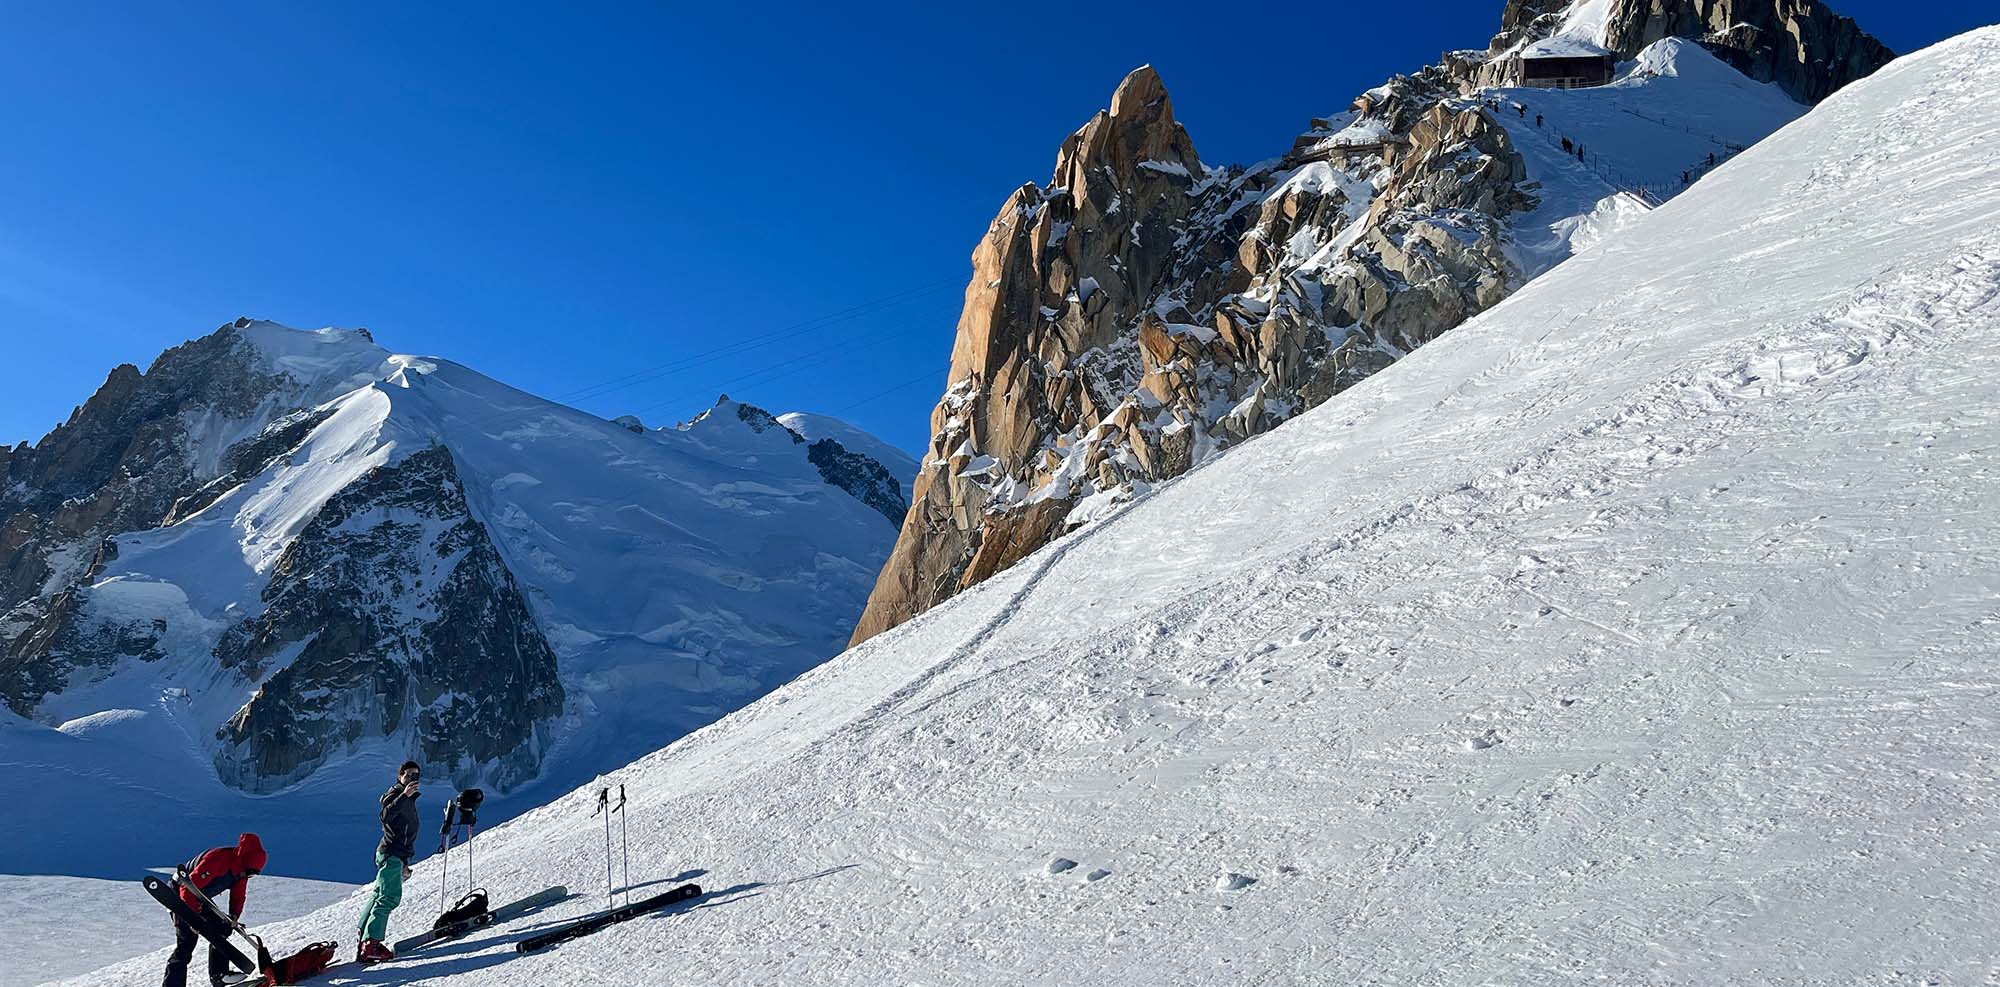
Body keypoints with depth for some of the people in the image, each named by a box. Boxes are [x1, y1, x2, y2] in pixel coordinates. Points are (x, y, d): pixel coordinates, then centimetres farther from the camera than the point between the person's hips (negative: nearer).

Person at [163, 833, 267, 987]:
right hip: (182, 894, -7)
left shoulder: (241, 867, -10)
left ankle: (219, 974, 6)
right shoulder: (216, 860, -35)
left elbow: (238, 896, 0)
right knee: (187, 940, -16)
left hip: (201, 898, 7)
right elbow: (189, 888, -34)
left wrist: (233, 916, -17)